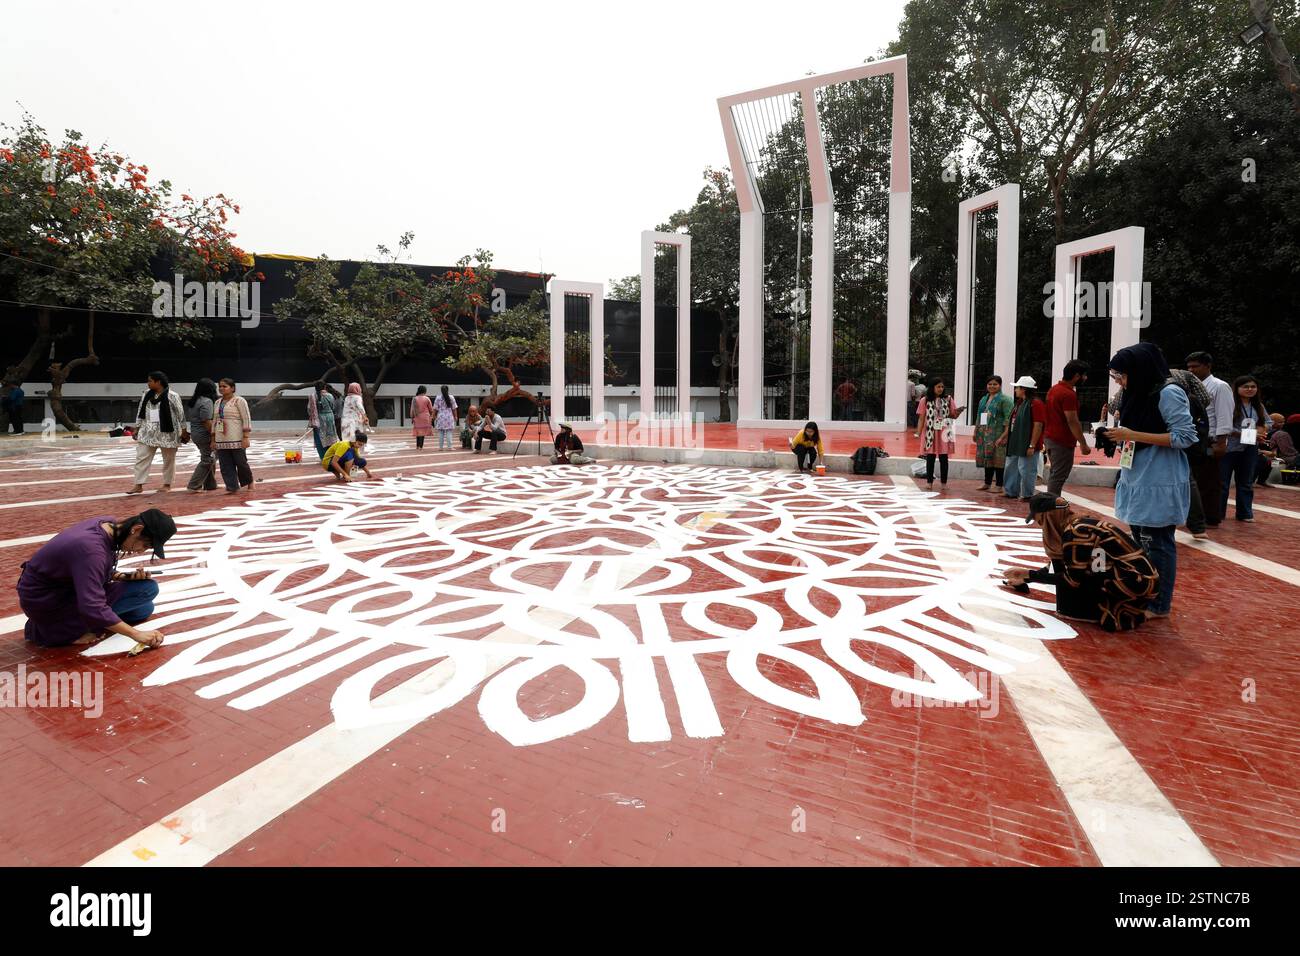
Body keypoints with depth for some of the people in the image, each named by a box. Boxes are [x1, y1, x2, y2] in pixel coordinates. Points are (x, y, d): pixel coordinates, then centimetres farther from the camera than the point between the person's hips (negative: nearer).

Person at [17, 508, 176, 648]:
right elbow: (93, 608, -37)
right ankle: (61, 630, -10)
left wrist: (124, 577, -10)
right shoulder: (91, 549, -34)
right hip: (45, 600, -8)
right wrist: (136, 634, -33)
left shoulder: (107, 524, -9)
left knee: (144, 609, 5)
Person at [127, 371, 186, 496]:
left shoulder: (171, 396, -11)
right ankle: (138, 485, 6)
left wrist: (184, 431, -6)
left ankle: (167, 484, 19)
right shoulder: (147, 394, 6)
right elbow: (140, 411, 13)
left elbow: (180, 413, -8)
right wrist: (137, 428, 12)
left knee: (168, 459, 6)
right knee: (141, 457, 2)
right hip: (148, 431, 5)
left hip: (167, 432, -5)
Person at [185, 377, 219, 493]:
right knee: (206, 461, -2)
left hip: (195, 434, 9)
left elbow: (194, 419, 16)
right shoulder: (207, 401, -16)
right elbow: (207, 422, -21)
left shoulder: (194, 401, 13)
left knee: (210, 459, 17)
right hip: (205, 436, -9)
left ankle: (210, 485, 22)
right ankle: (193, 486, -1)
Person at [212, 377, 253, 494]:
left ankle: (249, 482, 21)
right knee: (226, 466, 1)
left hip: (236, 439, -6)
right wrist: (213, 440, 14)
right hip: (221, 440, 6)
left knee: (241, 463, -1)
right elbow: (214, 421, 19)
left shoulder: (239, 400, -3)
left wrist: (246, 437, -15)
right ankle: (231, 487, 5)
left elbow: (246, 419, -9)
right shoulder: (218, 402, 16)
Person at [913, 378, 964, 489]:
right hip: (930, 433, -1)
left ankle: (944, 482, 11)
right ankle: (929, 482, 11)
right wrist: (918, 432, -6)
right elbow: (921, 418, 1)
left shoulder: (948, 399, 5)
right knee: (930, 458, 3)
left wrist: (958, 411, -14)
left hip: (944, 433, 1)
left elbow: (953, 415, 7)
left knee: (944, 458, 4)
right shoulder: (925, 401, 1)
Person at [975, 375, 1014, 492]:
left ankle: (998, 485, 1)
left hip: (997, 434, -7)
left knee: (997, 458, -4)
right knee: (986, 457, 10)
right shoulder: (983, 399, 19)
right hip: (984, 433, 7)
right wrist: (976, 432, 19)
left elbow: (1008, 418, -12)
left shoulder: (1004, 399, -5)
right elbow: (979, 417, 23)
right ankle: (987, 483, 18)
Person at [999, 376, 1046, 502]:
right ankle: (1010, 492, 25)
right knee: (1011, 468, 15)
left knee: (1026, 470, -3)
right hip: (1015, 444, 10)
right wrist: (1004, 437, 21)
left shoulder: (1036, 404, -15)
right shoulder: (1019, 403, 15)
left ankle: (1027, 495, 8)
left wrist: (1032, 445, -22)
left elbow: (1038, 425, -20)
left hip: (1027, 445, -10)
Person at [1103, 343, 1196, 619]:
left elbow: (1185, 436, -17)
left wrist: (1132, 435, -20)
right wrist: (1118, 435, 4)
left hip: (1159, 485, -8)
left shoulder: (1169, 393, -12)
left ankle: (1159, 605, 9)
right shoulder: (1139, 394, 12)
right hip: (1137, 481, 8)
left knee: (1157, 544, -1)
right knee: (1140, 542, 14)